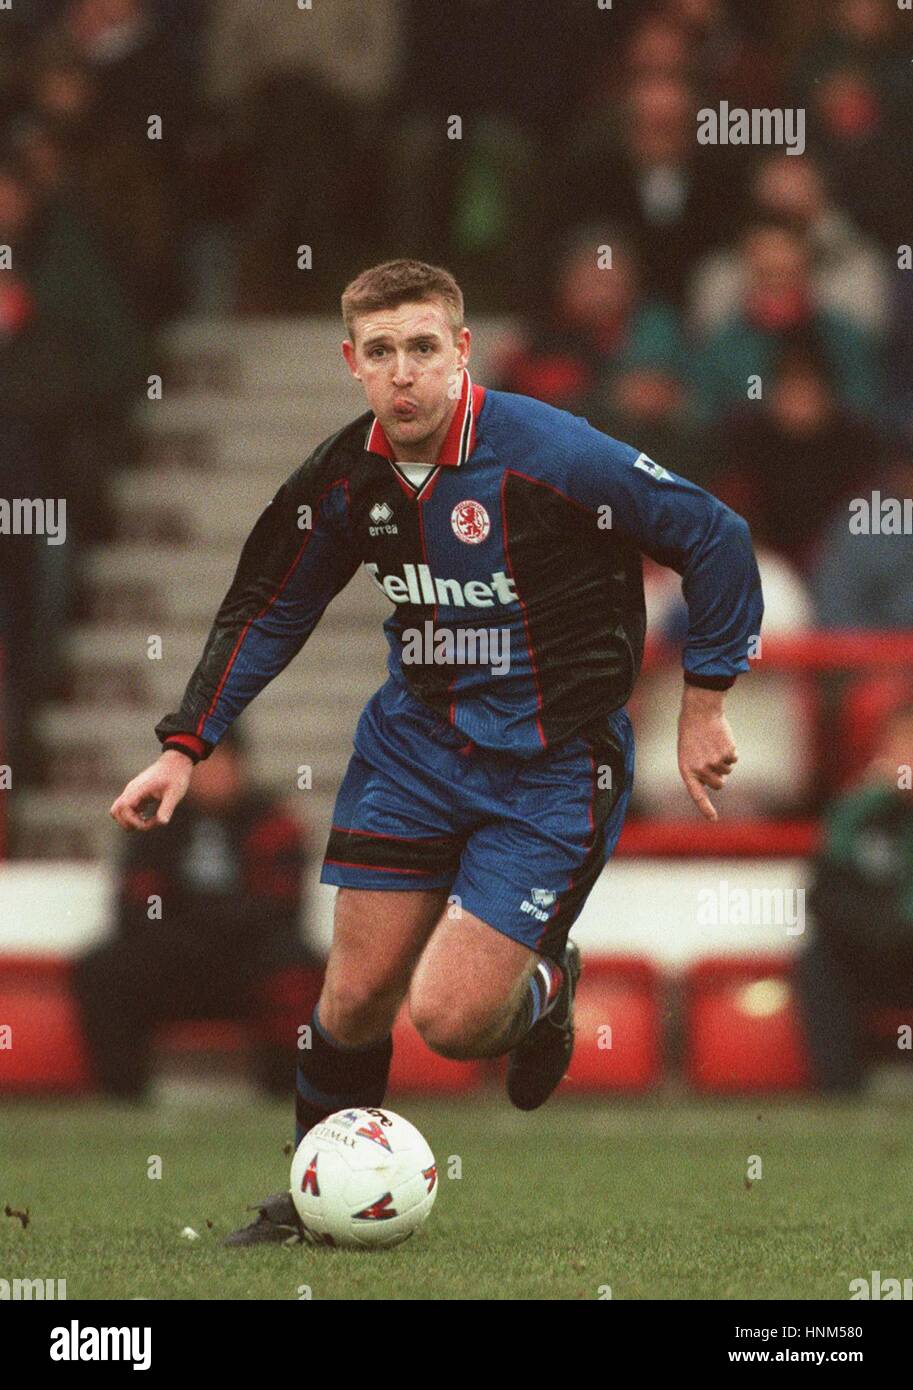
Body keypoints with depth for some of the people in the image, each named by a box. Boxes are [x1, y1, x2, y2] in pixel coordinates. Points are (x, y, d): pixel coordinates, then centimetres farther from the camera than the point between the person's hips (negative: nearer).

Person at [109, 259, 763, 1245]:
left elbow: (714, 536, -11)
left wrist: (703, 707, -7)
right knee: (357, 993, 4)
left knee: (451, 1018, -12)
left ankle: (543, 987, 23)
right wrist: (186, 746, 7)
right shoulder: (343, 479, -4)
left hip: (551, 769, -5)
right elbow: (266, 609, 12)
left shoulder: (550, 455, -21)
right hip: (414, 743, 5)